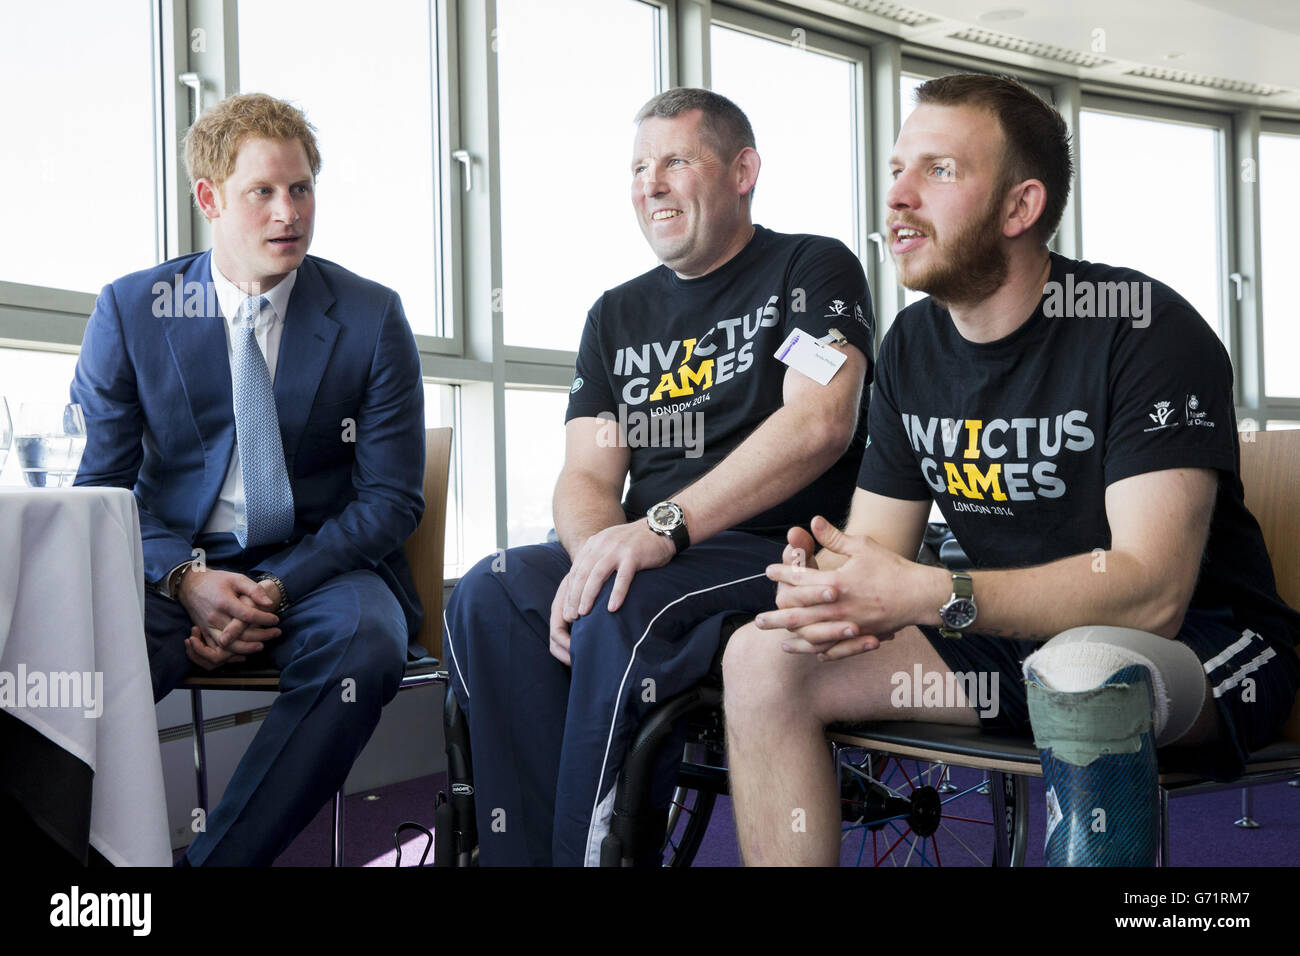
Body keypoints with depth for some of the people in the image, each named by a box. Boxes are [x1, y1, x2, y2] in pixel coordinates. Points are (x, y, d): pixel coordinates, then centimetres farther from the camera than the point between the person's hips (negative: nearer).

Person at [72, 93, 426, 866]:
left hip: (319, 566, 0)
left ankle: (219, 856, -27)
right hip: (174, 564, 0)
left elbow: (391, 498, 1)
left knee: (366, 646, -36)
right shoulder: (130, 311, 6)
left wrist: (277, 590, -15)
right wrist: (185, 578, -16)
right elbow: (104, 485, 6)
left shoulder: (372, 317, 4)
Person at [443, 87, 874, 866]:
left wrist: (663, 525, -24)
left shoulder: (813, 270, 3)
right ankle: (524, 853, -18)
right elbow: (588, 476, 12)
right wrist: (596, 554, -14)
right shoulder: (618, 316, 20)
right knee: (493, 596, -21)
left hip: (780, 558, -5)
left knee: (621, 618, -33)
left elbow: (820, 423, -15)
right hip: (643, 563, 6)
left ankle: (590, 850, -20)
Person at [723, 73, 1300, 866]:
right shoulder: (912, 348, 5)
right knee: (762, 660, -10)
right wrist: (828, 596, -23)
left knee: (1085, 675, -42)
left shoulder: (1146, 330, -17)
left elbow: (1152, 588, -26)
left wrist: (927, 595, -35)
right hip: (1016, 640, 6)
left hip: (1201, 648, -6)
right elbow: (874, 549, 4)